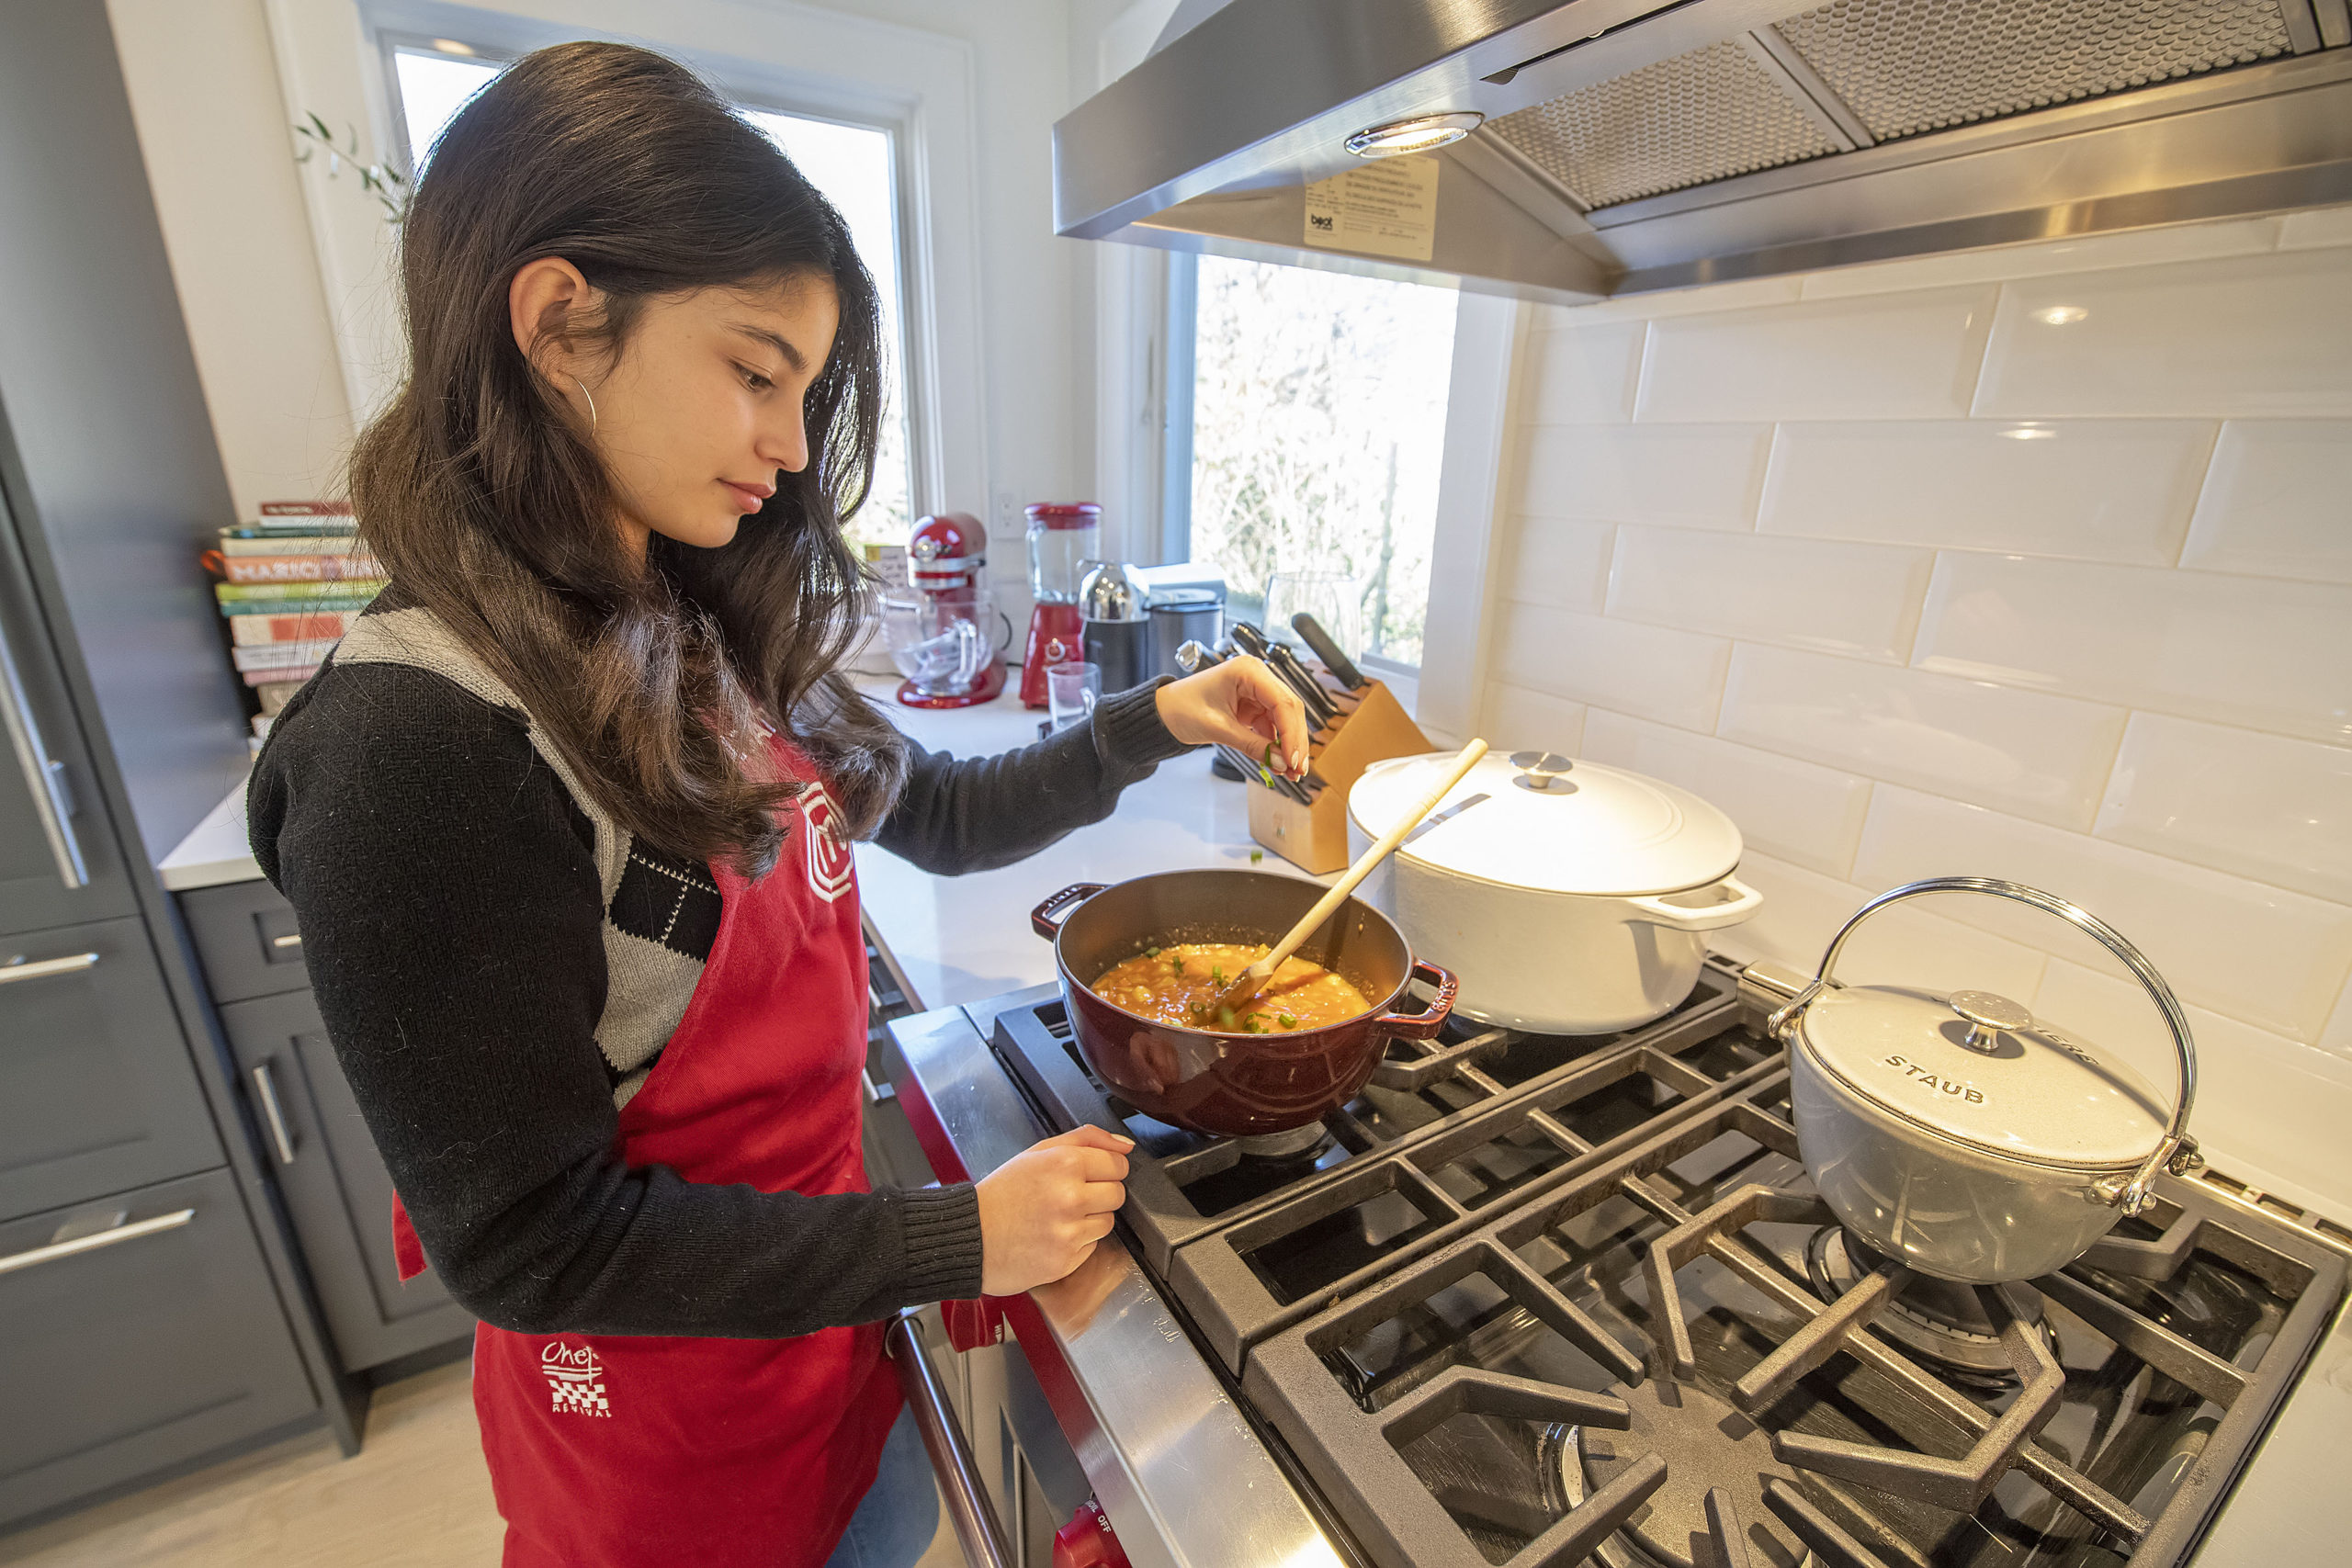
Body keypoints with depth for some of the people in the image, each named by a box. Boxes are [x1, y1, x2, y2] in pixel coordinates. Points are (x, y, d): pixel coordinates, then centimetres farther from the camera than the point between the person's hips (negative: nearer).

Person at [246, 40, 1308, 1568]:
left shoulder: (710, 638, -4)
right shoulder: (420, 740, -29)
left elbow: (941, 813, 4)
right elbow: (530, 1242, -24)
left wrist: (1155, 722, -7)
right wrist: (956, 1240, -20)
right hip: (663, 1402, -6)